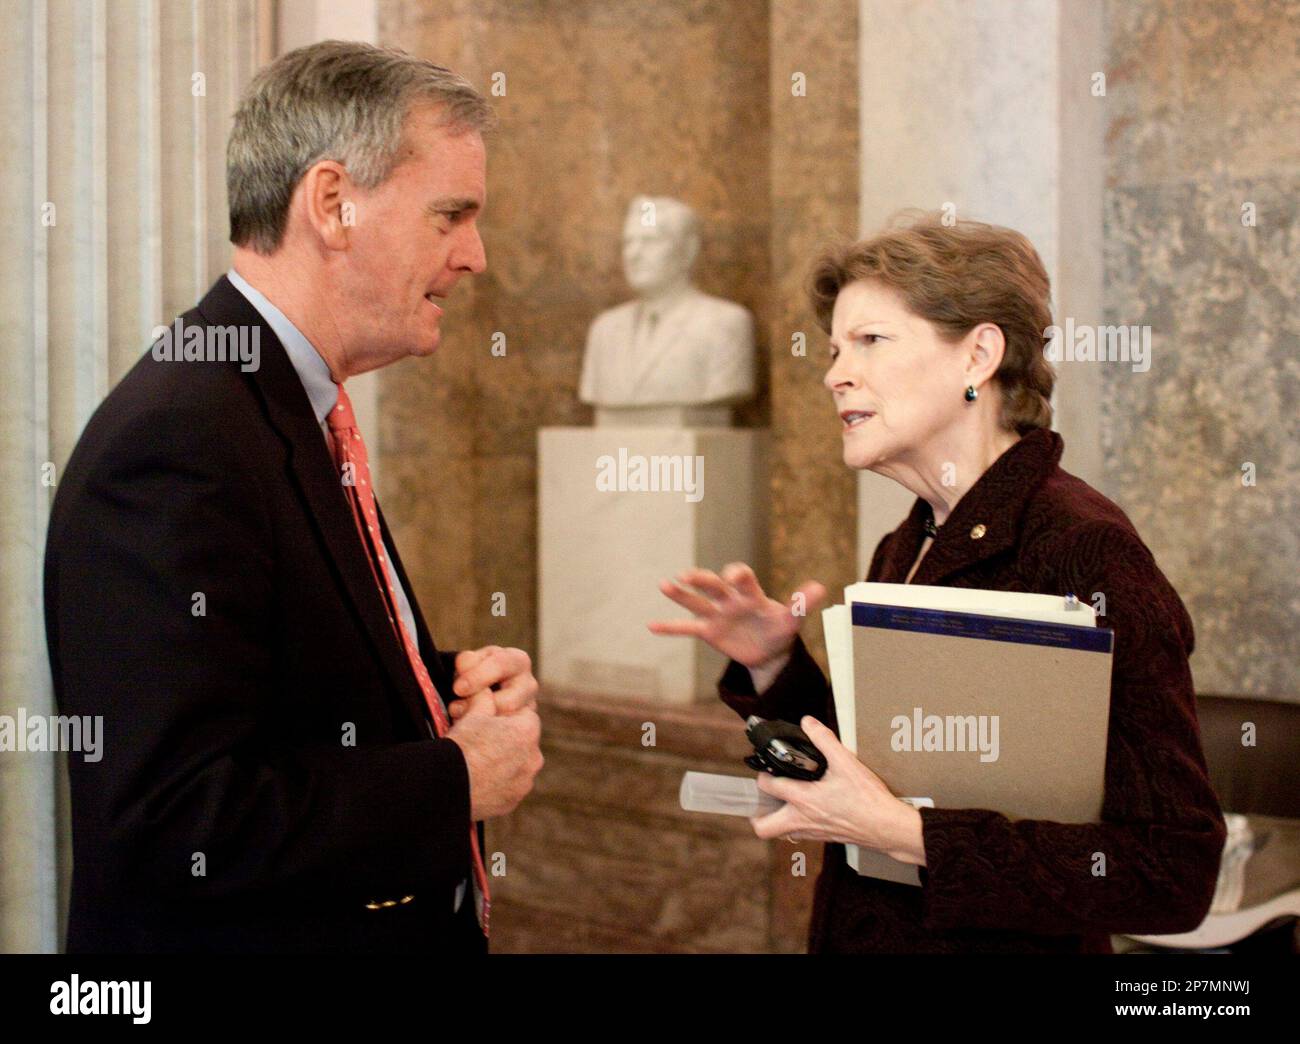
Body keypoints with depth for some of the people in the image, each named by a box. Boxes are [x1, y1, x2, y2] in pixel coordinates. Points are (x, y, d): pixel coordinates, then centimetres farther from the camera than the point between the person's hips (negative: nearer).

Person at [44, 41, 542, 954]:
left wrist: (453, 680, -2)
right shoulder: (177, 442, -23)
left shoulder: (304, 416, 6)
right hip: (252, 932, -9)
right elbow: (176, 818, -29)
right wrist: (460, 778, -19)